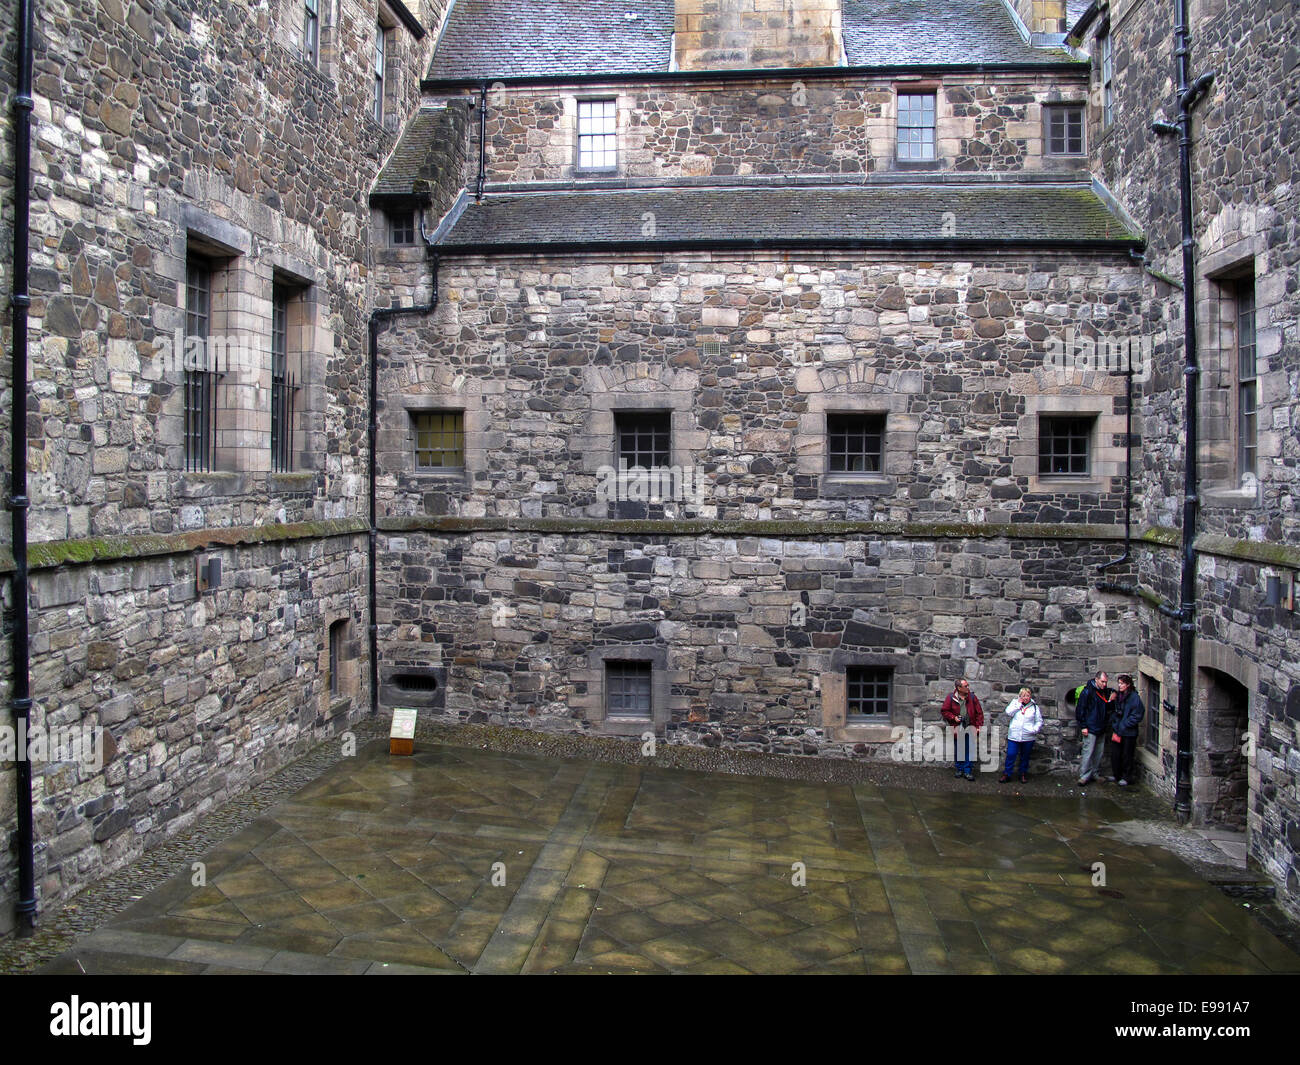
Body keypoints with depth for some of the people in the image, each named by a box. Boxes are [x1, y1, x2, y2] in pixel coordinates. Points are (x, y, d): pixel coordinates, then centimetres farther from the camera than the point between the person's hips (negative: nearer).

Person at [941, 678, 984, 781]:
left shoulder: (972, 697, -1)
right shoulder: (951, 698, -5)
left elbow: (979, 712, 2)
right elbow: (944, 711, 3)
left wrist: (979, 726, -5)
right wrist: (953, 717, -11)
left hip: (970, 729, 0)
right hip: (957, 729, 0)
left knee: (969, 751, 2)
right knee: (957, 751, 11)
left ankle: (968, 771, 11)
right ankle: (959, 769, 24)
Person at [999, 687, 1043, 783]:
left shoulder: (1034, 706, 5)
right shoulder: (1015, 703, 6)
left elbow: (1039, 721, 7)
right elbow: (1008, 712, -9)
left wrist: (1035, 729, -11)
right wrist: (1018, 703, -10)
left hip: (1028, 737, 1)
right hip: (1014, 735, -1)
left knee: (1025, 757, 11)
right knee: (1010, 755, -3)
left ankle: (1023, 774, 25)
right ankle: (1006, 774, 7)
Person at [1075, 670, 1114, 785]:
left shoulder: (1105, 692, 10)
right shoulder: (1087, 691, -10)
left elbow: (1108, 709, 20)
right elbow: (1080, 709, -10)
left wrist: (1111, 701, -1)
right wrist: (1083, 726, -13)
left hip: (1101, 729, 7)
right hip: (1090, 729, -7)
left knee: (1099, 753, 12)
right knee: (1088, 752, -8)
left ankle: (1095, 774, 22)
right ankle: (1084, 776, -4)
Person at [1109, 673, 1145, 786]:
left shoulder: (1134, 697, -12)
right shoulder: (1117, 696, 7)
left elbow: (1137, 716, -13)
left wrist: (1123, 725, -14)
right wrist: (1114, 722, 1)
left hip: (1128, 733, -6)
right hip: (1116, 730, 6)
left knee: (1126, 756, 5)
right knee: (1115, 755, 9)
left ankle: (1126, 778, 18)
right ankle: (1117, 776, 24)